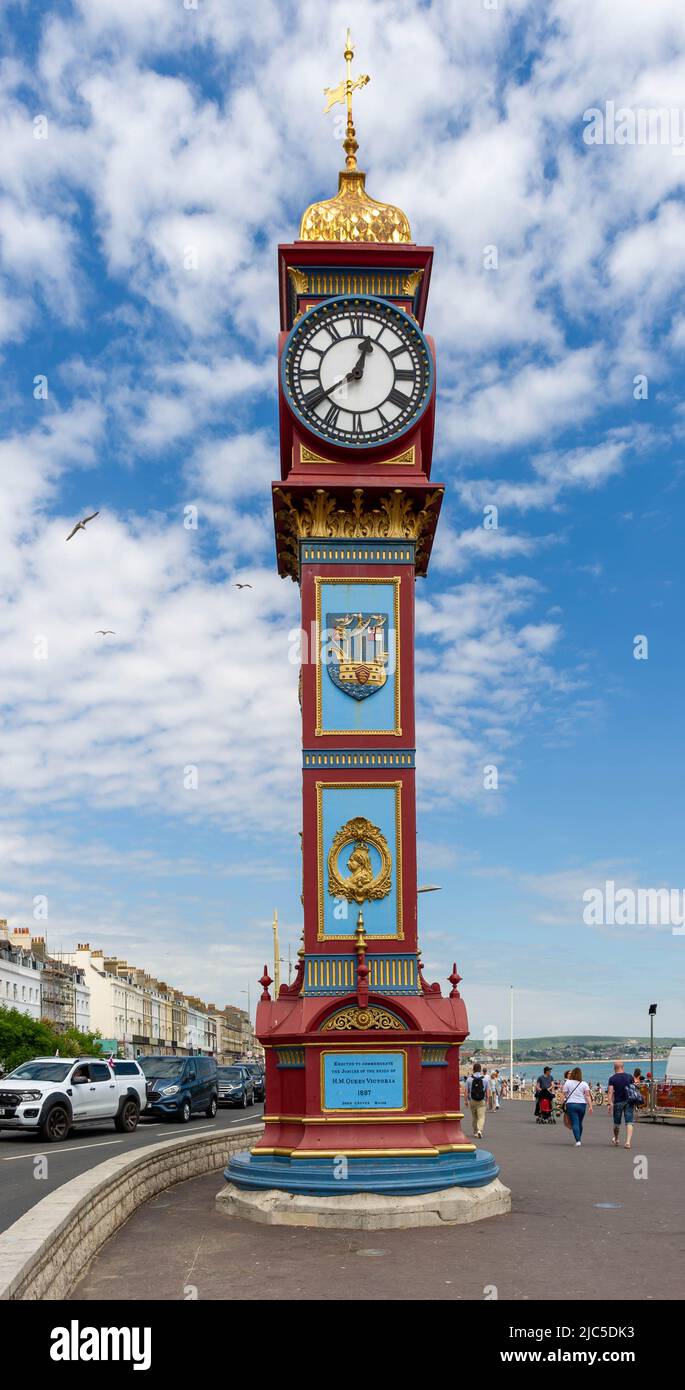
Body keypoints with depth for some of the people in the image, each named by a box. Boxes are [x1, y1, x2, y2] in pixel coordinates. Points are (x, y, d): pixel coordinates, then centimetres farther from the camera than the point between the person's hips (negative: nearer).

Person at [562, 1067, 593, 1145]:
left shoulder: (567, 1082, 2)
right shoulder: (584, 1084, 6)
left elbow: (564, 1095, 0)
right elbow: (588, 1096, -2)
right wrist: (590, 1106, -5)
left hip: (571, 1104, -2)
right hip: (582, 1104, 2)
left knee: (575, 1123, -5)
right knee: (580, 1123, 17)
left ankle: (578, 1141, -19)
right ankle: (579, 1139, 29)